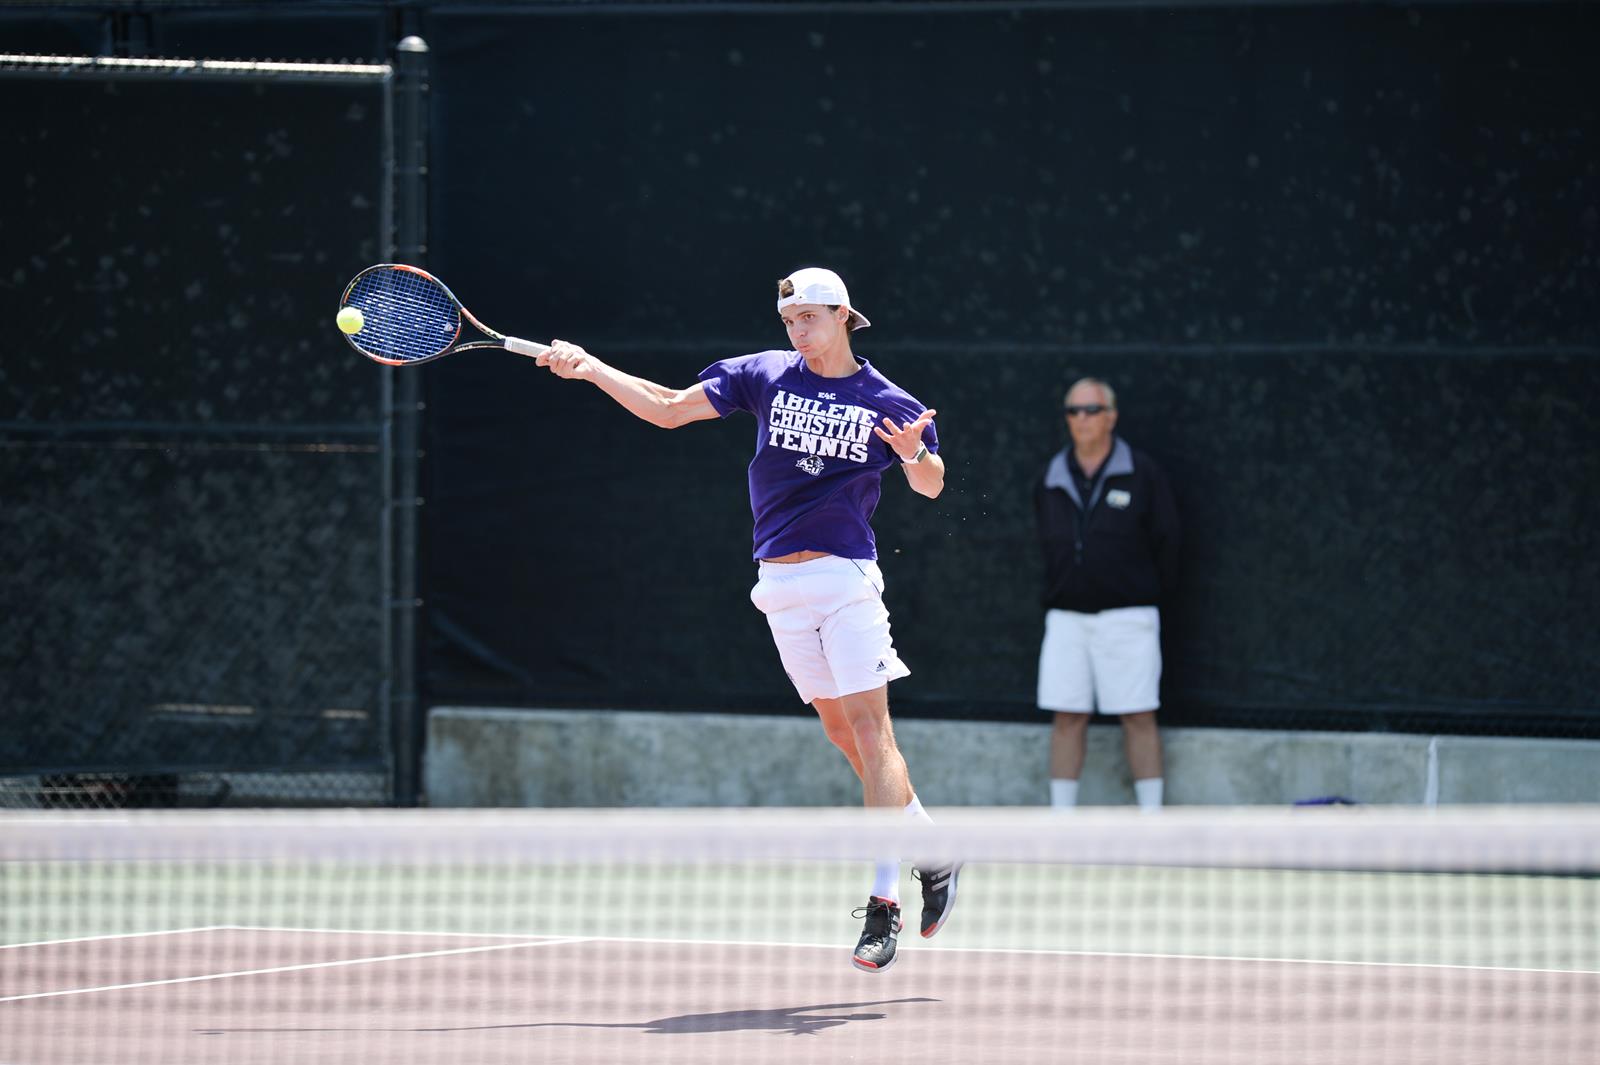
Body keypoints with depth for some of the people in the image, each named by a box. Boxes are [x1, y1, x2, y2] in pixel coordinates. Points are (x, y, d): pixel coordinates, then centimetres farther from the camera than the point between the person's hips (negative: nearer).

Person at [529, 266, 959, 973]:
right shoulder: (766, 377, 7)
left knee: (868, 724, -13)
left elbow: (931, 487, 9)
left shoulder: (887, 404, 0)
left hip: (846, 576, -4)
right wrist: (588, 368, 1)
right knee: (841, 730, 8)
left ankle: (884, 903, -15)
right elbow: (668, 409, 10)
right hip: (780, 583, 4)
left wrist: (915, 455, -14)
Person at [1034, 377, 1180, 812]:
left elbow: (1166, 541, 4)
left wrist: (1148, 594, 7)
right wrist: (1060, 593, 13)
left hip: (1126, 614, -3)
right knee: (1067, 720, 2)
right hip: (1066, 614, 3)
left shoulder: (1141, 473, -1)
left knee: (1138, 719, -3)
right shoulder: (1051, 480, 9)